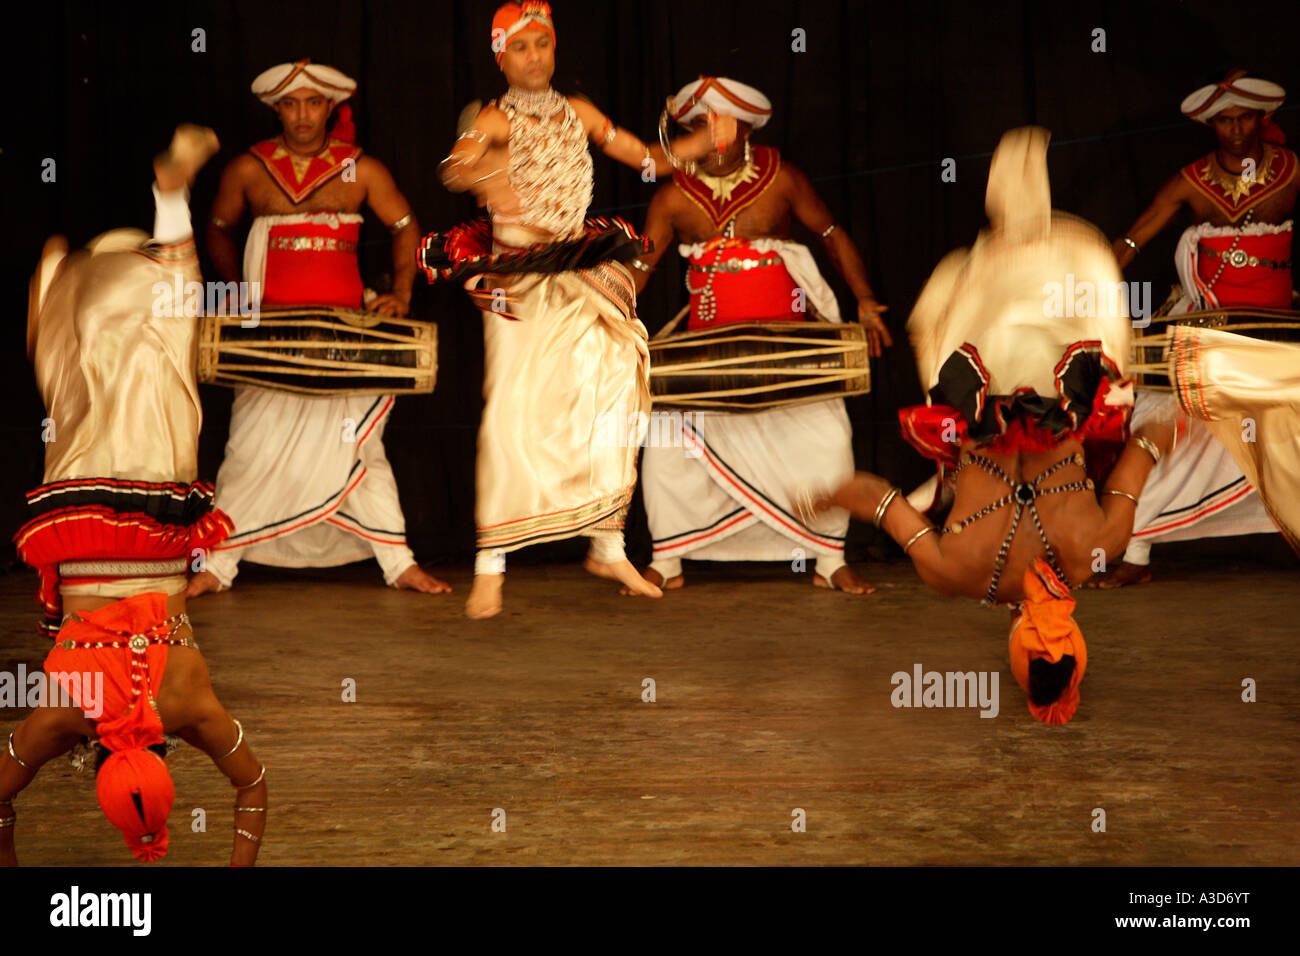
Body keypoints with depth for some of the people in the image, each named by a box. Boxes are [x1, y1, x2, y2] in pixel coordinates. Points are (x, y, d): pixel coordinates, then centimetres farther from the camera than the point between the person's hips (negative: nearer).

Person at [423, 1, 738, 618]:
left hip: (582, 278, 5)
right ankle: (490, 568, -8)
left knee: (611, 396, 2)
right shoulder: (495, 121, -4)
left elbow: (648, 159, 16)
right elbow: (454, 166, -24)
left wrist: (705, 141, 0)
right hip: (516, 283, -5)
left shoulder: (577, 113, 11)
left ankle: (608, 548, 16)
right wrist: (484, 176, -47)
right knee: (512, 411, -13)